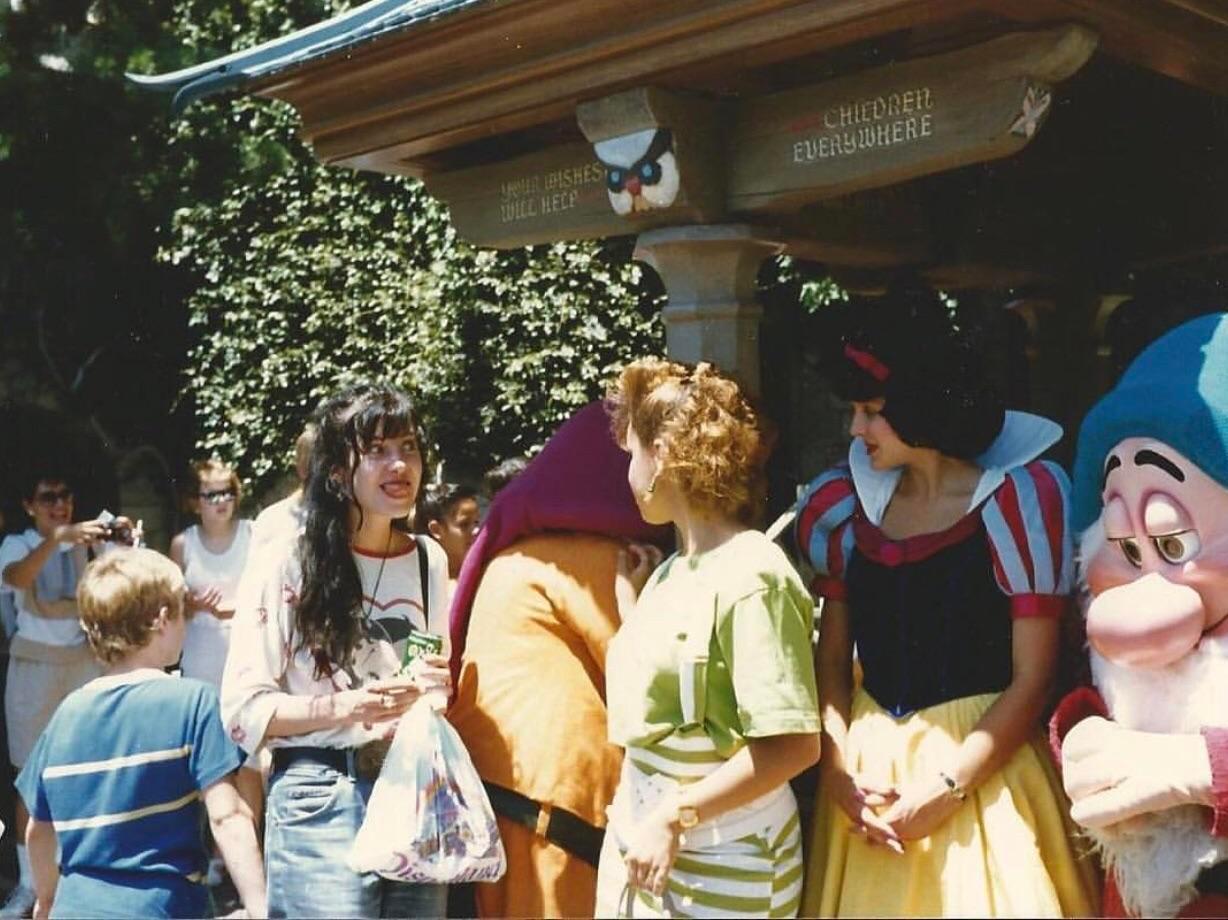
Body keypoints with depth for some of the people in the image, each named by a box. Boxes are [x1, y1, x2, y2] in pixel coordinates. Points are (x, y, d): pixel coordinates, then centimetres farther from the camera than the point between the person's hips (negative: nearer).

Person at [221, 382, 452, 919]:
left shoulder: (431, 561, 9)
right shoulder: (287, 565, -7)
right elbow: (244, 709, -8)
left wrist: (438, 690, 0)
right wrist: (342, 707, -22)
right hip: (323, 805, -5)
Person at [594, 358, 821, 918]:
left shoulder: (749, 576, -18)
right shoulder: (672, 571, 7)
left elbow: (794, 743, -23)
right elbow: (645, 697, 10)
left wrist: (675, 818, -21)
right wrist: (629, 599, 13)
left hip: (718, 856, -7)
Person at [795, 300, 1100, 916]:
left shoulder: (1018, 498, -10)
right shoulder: (848, 508, 3)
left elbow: (1032, 680, -11)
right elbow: (832, 658, 4)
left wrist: (944, 789, -16)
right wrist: (838, 771, -10)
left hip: (977, 767, -4)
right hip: (869, 761, 4)